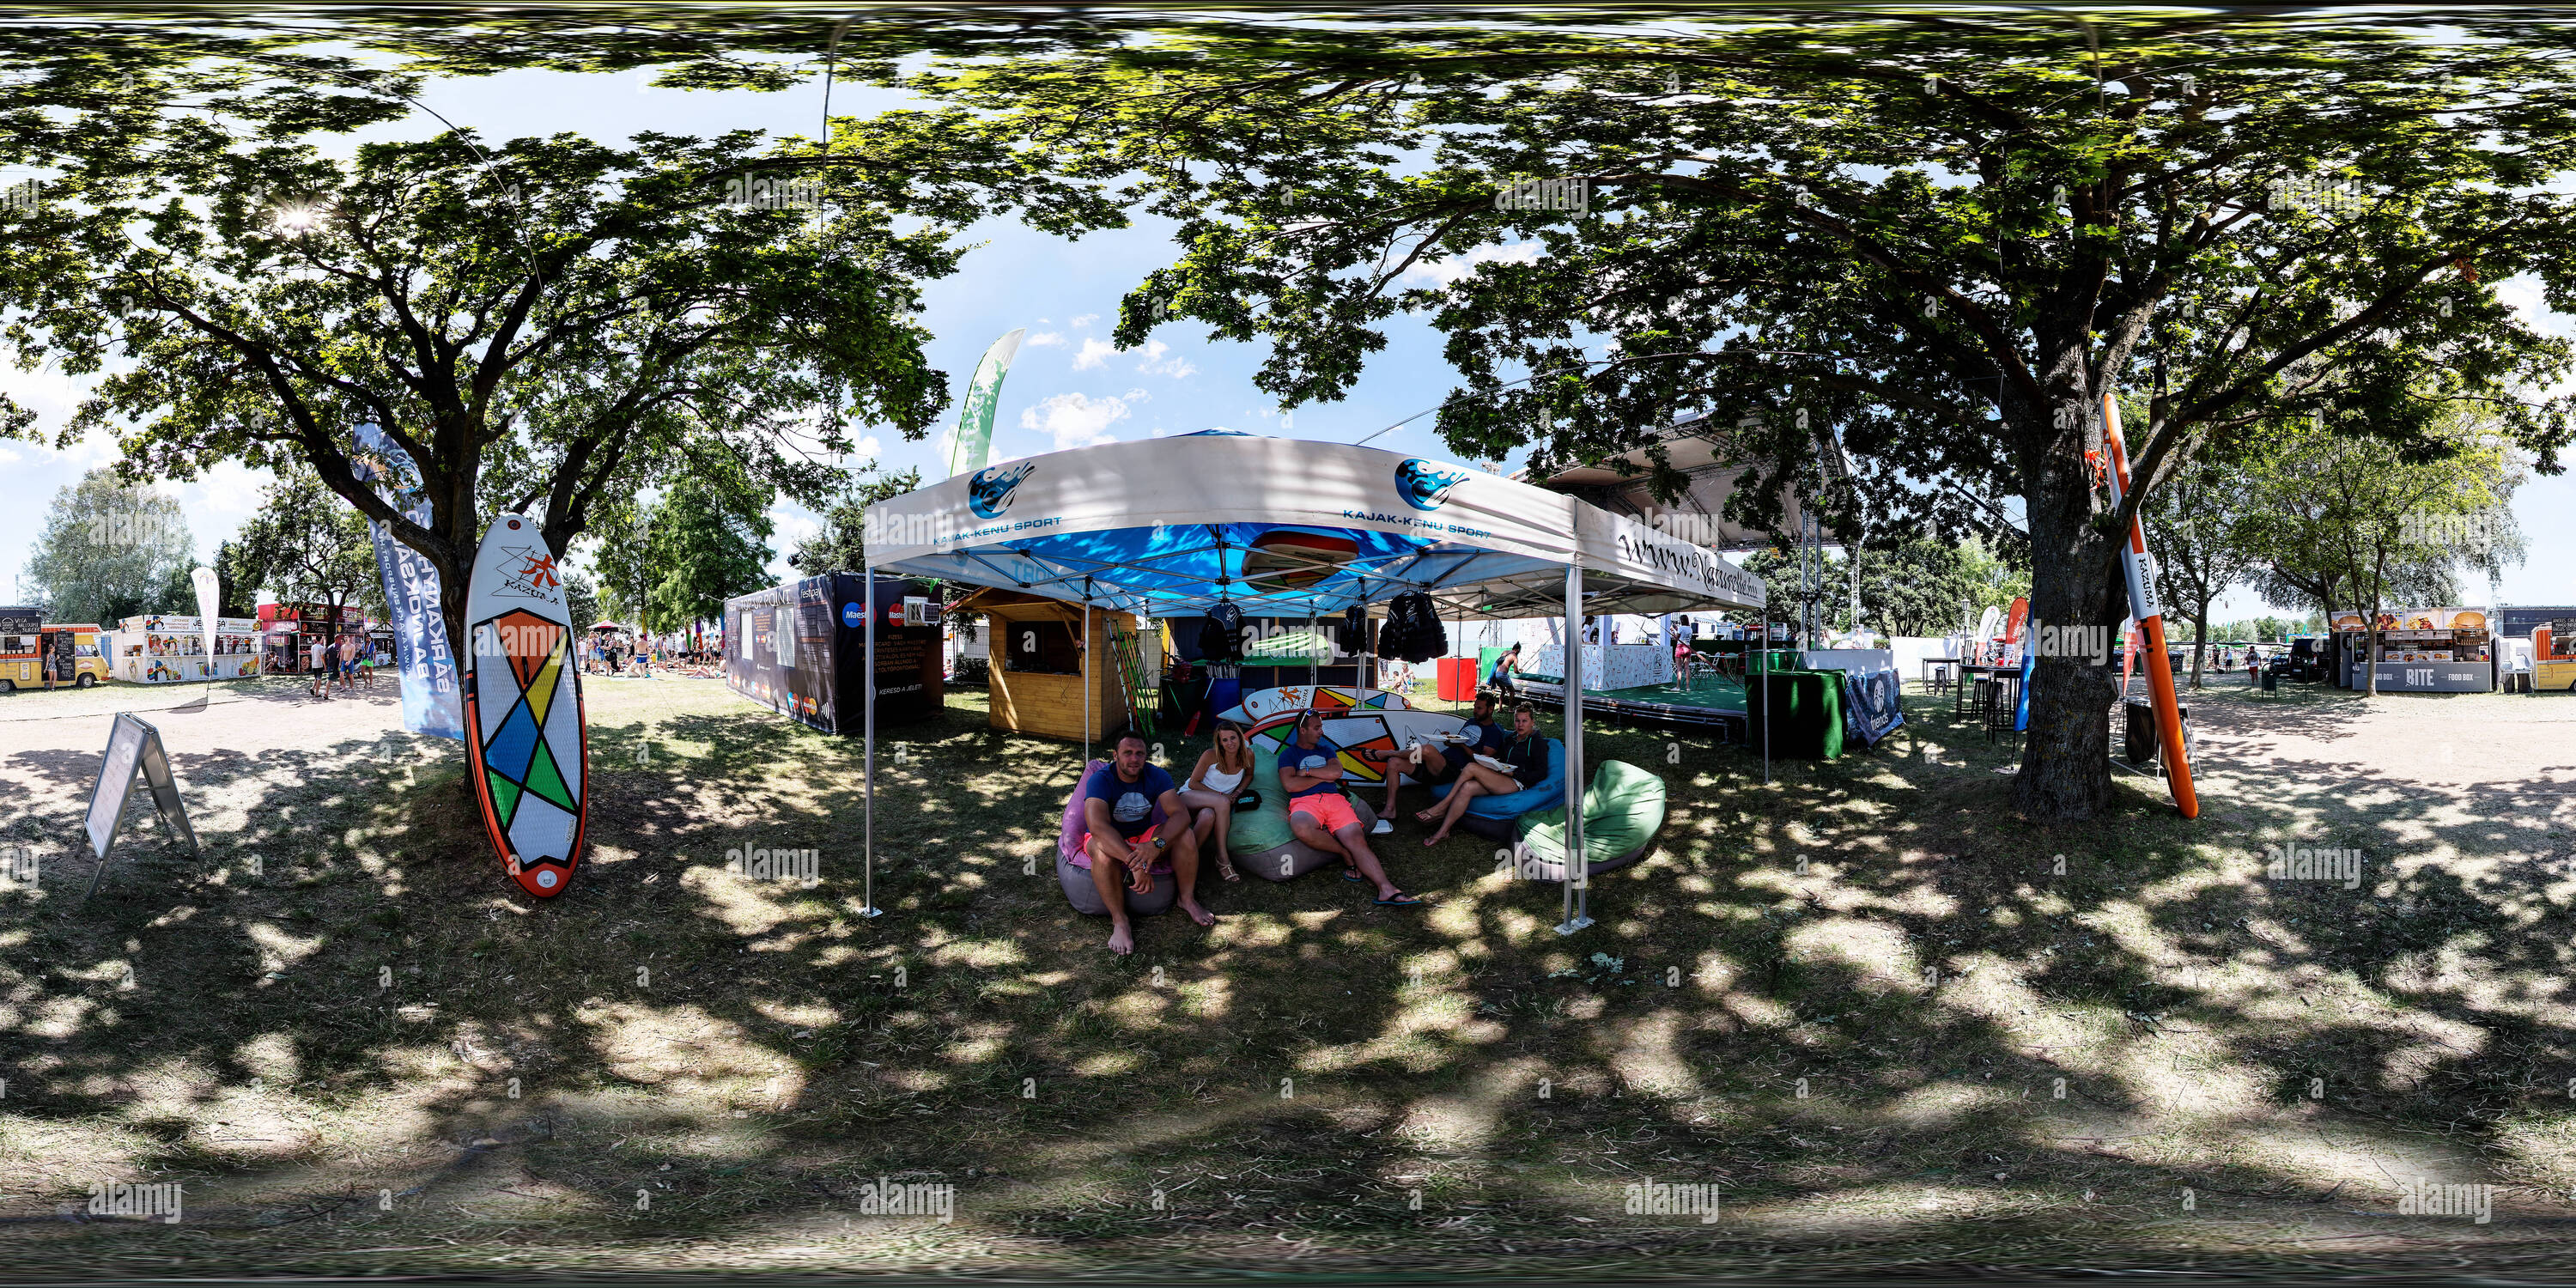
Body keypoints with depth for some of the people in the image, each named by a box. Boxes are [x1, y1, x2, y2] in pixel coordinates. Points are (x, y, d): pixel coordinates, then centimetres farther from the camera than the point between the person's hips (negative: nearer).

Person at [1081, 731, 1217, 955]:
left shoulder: (1156, 776, -12)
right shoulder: (1100, 780, -25)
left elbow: (1180, 814, -23)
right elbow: (1097, 825, -41)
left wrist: (1157, 844, -45)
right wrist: (1135, 863, -51)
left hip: (1144, 836, 4)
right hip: (1110, 839, -4)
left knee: (1186, 835, -21)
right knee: (1103, 850, -40)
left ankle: (1187, 900, -3)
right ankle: (1119, 922, -29)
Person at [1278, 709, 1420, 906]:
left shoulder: (1326, 749, 26)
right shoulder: (1289, 754, 14)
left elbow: (1336, 772, 6)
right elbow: (1290, 784, -3)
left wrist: (1307, 771, 2)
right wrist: (1322, 776, 3)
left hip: (1333, 799, 3)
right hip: (1304, 802, -3)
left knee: (1357, 840, -22)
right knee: (1301, 827, -42)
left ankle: (1387, 890, -39)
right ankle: (1346, 854, -19)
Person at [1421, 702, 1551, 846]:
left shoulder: (1537, 743, 2)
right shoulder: (1511, 739, 24)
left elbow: (1542, 773, -6)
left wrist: (1513, 773, -14)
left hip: (1518, 783, -7)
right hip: (1500, 782, 7)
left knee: (1471, 768, -23)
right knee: (1467, 787, -24)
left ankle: (1443, 806, -18)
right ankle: (1443, 832, -30)